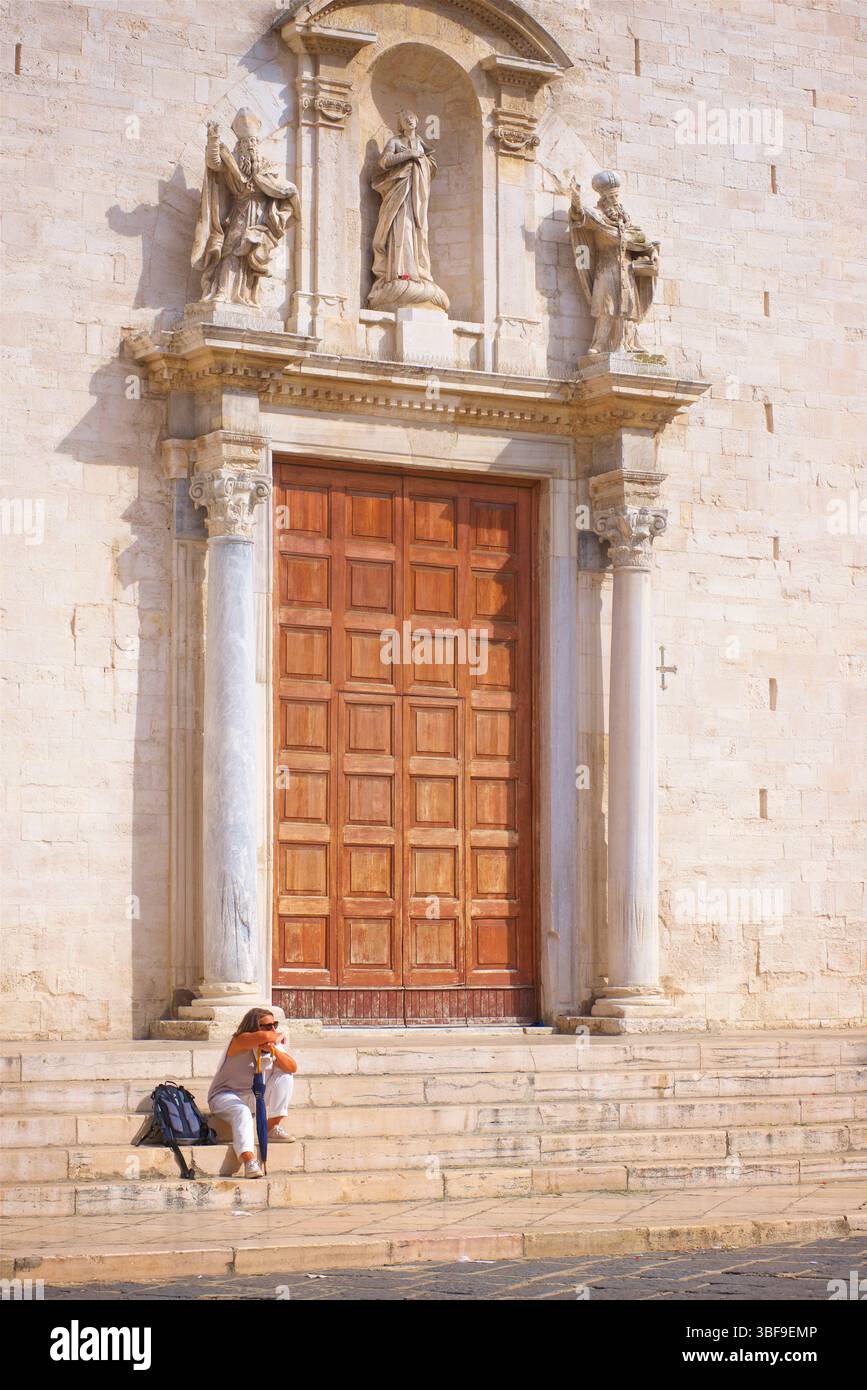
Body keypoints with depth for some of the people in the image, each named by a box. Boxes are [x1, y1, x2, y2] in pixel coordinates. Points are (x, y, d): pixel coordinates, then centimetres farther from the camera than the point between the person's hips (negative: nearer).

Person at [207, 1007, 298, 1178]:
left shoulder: (273, 1046, 2)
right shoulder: (240, 1041, -20)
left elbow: (293, 1068, -13)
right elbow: (264, 1037, -41)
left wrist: (274, 1050, -29)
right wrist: (279, 1037, -18)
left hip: (254, 1097, 7)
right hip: (225, 1095, -7)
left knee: (285, 1075, -7)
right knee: (242, 1112, -39)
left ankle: (273, 1128, -6)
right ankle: (249, 1162, -54)